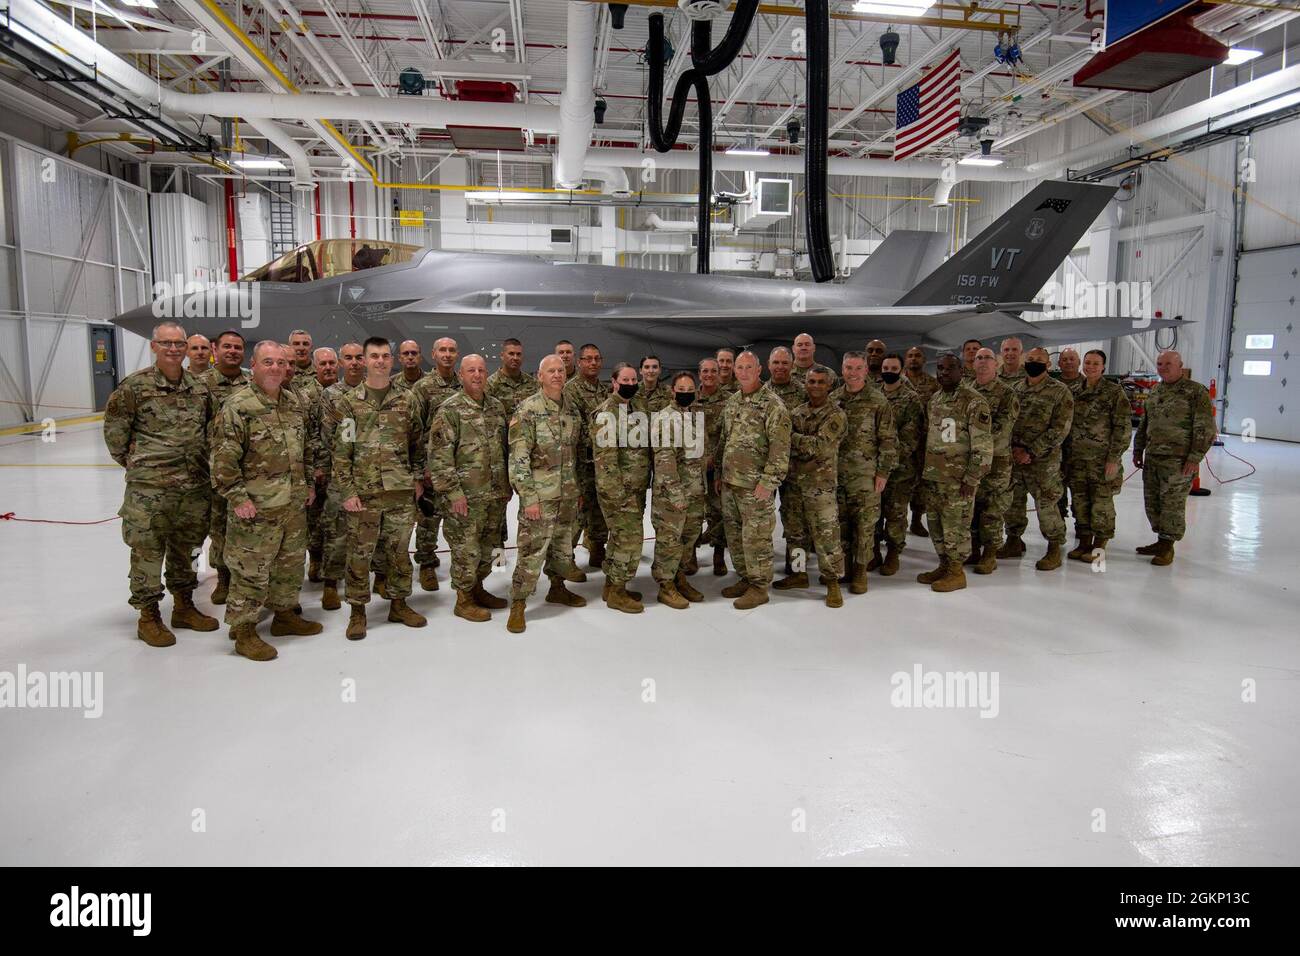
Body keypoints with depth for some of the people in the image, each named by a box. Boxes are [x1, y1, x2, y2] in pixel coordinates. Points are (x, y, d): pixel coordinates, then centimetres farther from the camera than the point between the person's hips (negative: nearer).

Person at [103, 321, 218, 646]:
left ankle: (184, 607, 31)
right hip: (150, 486, -5)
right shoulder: (135, 385, -7)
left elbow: (209, 428, 16)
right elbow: (114, 428, -1)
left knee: (185, 547, 16)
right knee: (148, 549, 3)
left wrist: (202, 462, 11)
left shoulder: (199, 387, 6)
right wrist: (130, 460, 2)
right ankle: (148, 616, 16)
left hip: (194, 485, 5)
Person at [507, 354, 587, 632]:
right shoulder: (527, 409, -11)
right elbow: (518, 458, -15)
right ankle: (517, 606, 4)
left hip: (568, 494, 6)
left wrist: (577, 489, 16)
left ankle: (557, 588, 37)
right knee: (532, 551, -5)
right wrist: (529, 497, -19)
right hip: (540, 494, -6)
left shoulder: (572, 409, 9)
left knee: (563, 545, 17)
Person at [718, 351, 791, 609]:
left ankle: (759, 588, 10)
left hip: (755, 485, -7)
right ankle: (745, 579, 29)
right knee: (734, 534, 15)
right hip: (729, 482, 8)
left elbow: (780, 449, -16)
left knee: (755, 537, -1)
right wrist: (719, 474, 17)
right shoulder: (731, 402, 12)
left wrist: (768, 481, -19)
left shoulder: (772, 405, -11)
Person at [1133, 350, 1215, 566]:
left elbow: (1205, 429, -11)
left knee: (1172, 504, -1)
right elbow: (1144, 423, 22)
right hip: (1152, 458, 7)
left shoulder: (1196, 391, -8)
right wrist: (1138, 450, 19)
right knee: (1152, 502, 12)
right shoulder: (1155, 391, 14)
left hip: (1177, 461, -7)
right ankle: (1160, 541, 26)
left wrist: (1195, 458, -15)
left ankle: (1167, 547, 9)